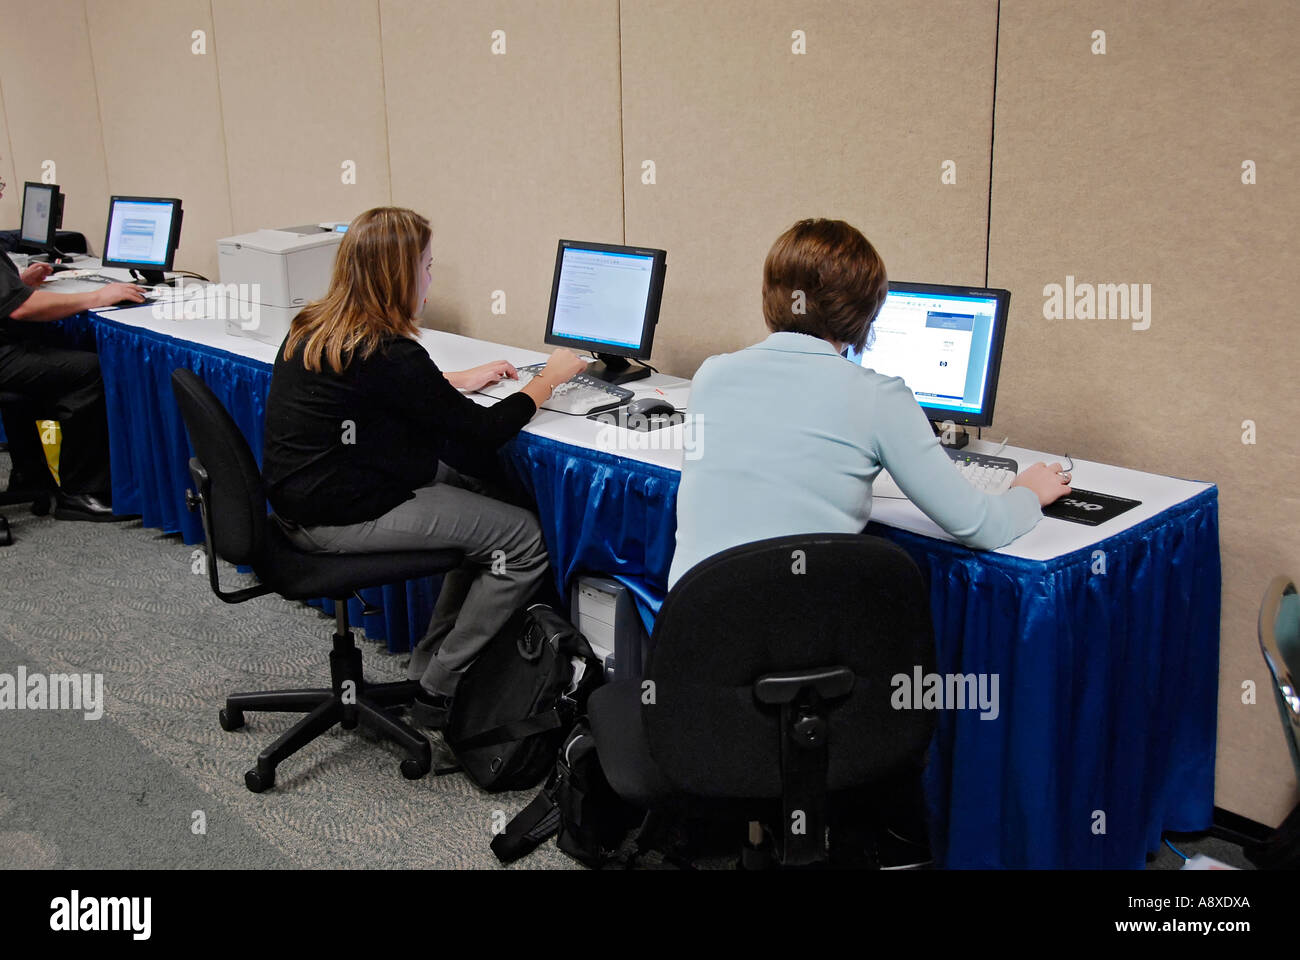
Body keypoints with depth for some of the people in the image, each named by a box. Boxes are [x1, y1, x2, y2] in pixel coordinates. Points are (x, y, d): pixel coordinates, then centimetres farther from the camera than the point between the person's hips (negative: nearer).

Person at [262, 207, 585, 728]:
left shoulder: (313, 327, 6)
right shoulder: (387, 353, -23)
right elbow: (483, 431, -16)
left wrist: (455, 382, 20)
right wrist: (548, 378, -2)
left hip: (302, 498, 10)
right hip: (338, 518, -10)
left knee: (482, 498, 18)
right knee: (523, 537, -7)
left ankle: (431, 659, 19)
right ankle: (440, 688, 4)